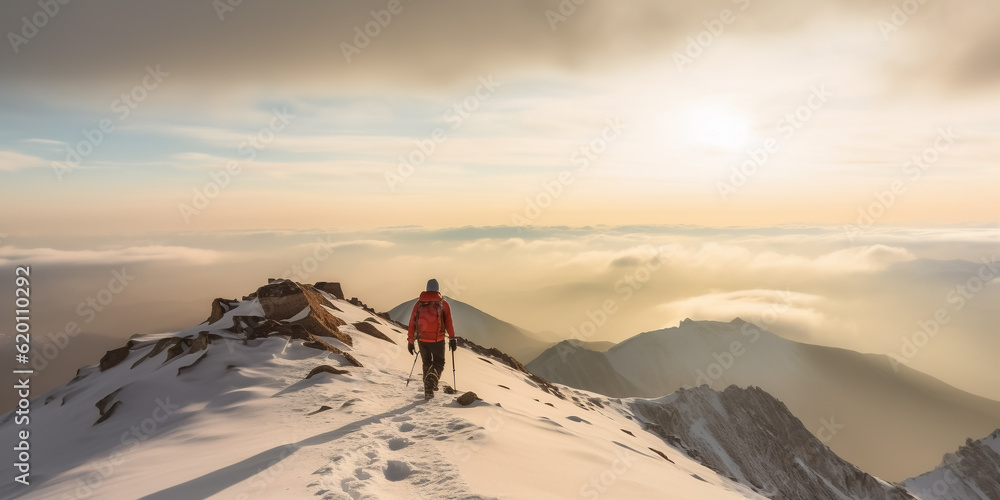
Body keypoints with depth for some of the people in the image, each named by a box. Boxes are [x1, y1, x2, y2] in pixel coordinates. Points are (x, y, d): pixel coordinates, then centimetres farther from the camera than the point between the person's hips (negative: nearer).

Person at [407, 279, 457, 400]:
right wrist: (452, 339, -1)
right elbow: (448, 323, -7)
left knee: (427, 364, 19)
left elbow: (412, 323, 3)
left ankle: (427, 390, 17)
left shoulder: (419, 303, 4)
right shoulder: (443, 303, -3)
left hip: (422, 339, 3)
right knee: (438, 363, 16)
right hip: (437, 340, -2)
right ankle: (432, 382, -8)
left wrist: (410, 341, 9)